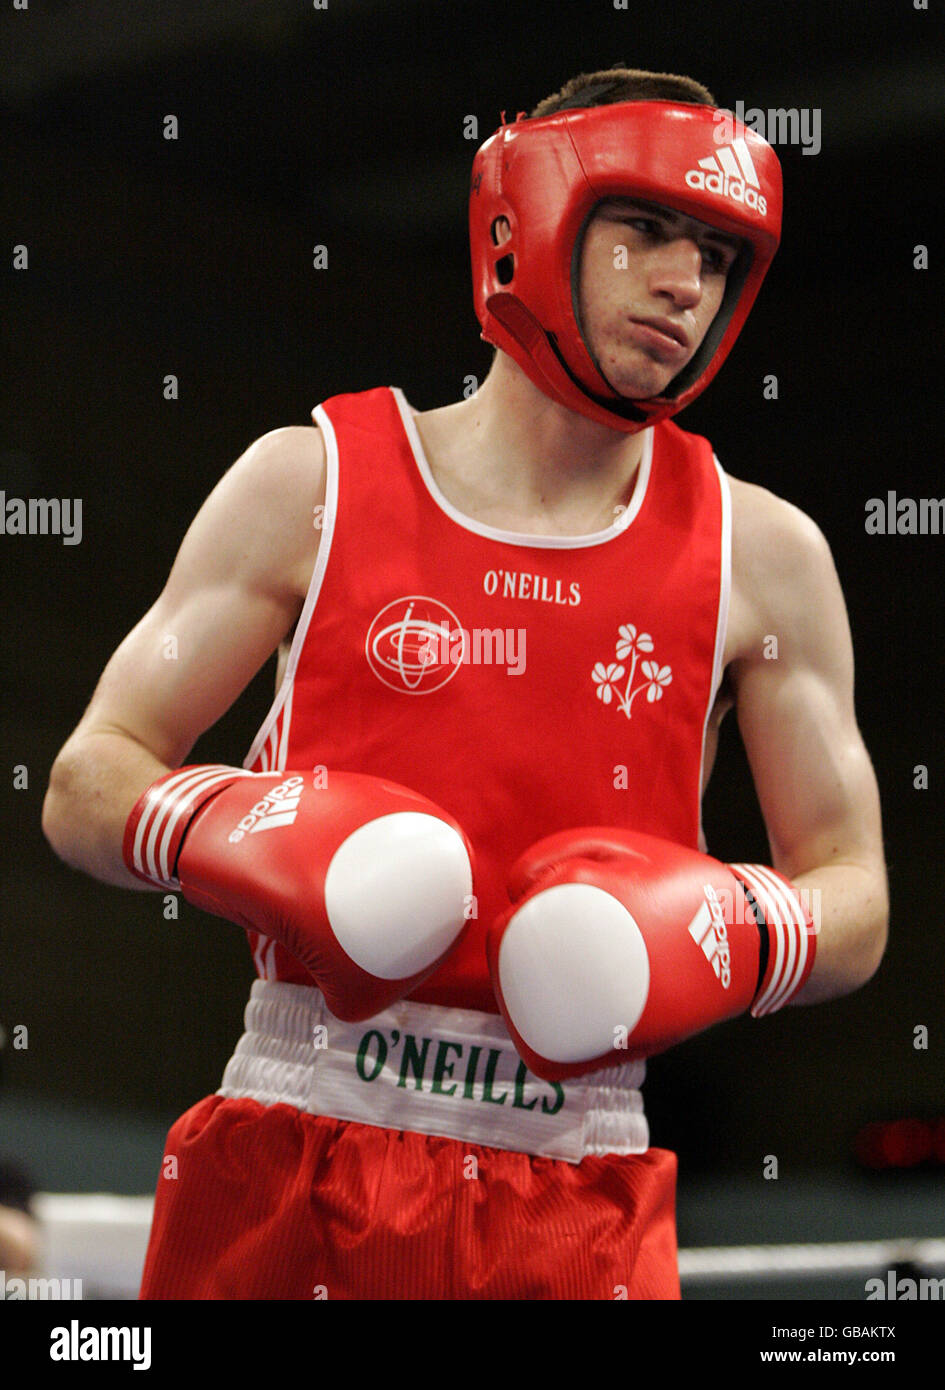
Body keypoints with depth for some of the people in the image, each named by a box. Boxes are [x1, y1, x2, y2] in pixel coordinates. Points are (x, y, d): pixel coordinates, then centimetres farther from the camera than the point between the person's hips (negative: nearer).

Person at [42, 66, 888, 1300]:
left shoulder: (762, 559, 7)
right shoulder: (311, 484, 4)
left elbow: (852, 901, 11)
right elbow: (89, 785, 5)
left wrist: (714, 933, -11)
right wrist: (237, 836, -16)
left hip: (578, 1203, 1)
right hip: (291, 1172, -1)